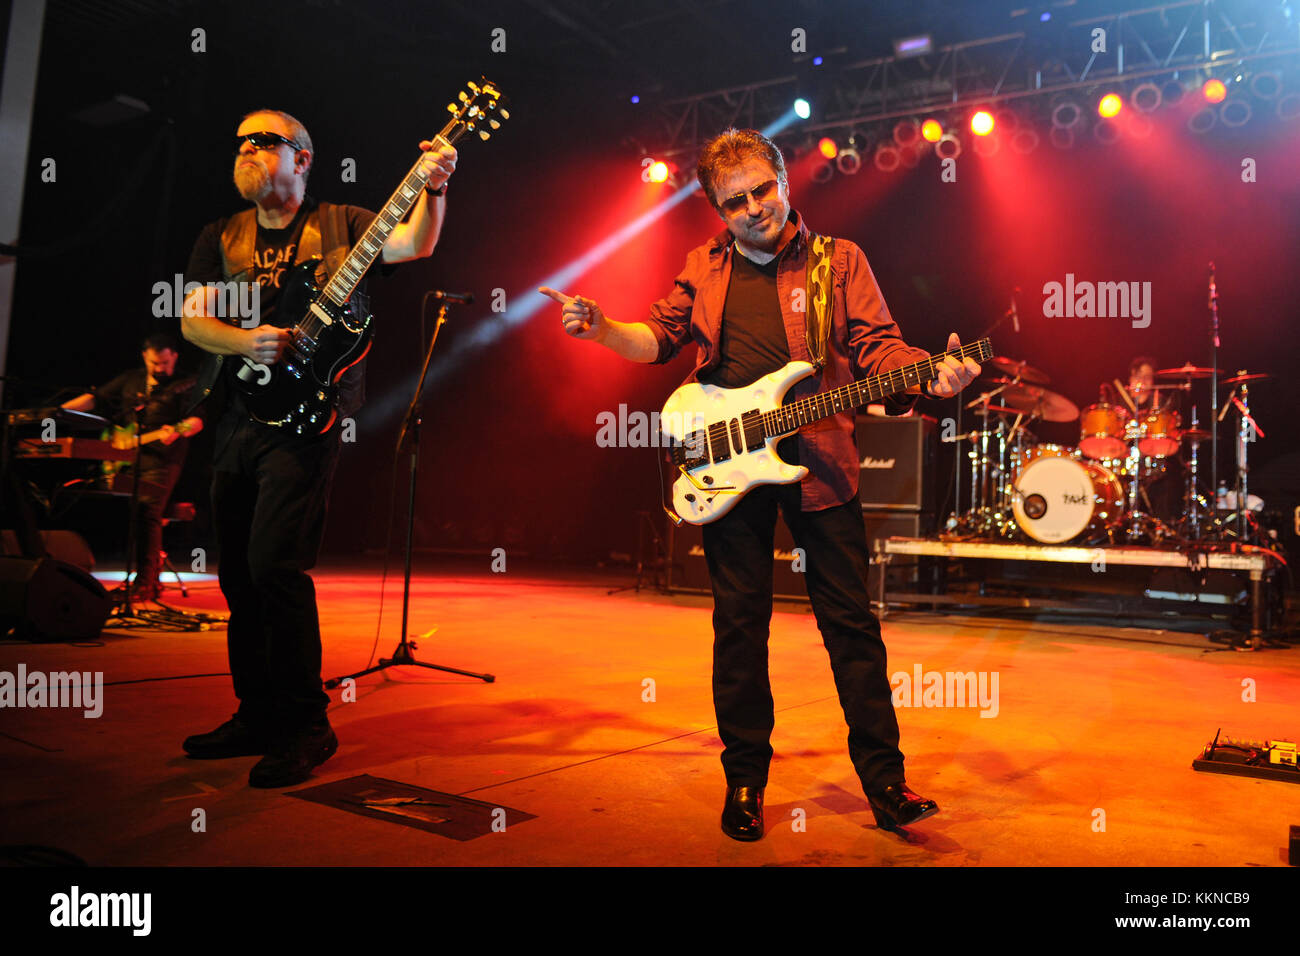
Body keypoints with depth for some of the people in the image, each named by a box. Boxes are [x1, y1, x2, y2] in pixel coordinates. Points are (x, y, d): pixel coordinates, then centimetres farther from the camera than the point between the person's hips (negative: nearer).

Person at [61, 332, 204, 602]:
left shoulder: (186, 386, 3)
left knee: (147, 511, -19)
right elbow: (96, 398, 18)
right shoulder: (129, 380, 18)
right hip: (123, 459, 5)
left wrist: (176, 431, -32)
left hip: (160, 461, -5)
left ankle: (145, 582, -16)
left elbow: (197, 419, -10)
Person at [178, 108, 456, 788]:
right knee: (238, 572, 9)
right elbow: (192, 320, 8)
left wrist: (432, 188, -25)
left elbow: (413, 244, -8)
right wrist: (245, 342, -11)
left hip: (304, 415, -6)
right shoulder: (220, 239, 18)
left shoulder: (340, 224, 7)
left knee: (274, 564, -17)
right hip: (233, 420, 6)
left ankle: (305, 726, -5)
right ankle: (257, 717, 23)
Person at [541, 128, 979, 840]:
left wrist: (929, 377, -21)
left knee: (851, 621, 3)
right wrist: (600, 328, 0)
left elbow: (877, 347, -2)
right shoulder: (703, 269, 13)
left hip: (818, 460, -1)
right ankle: (745, 780, 21)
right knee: (740, 624, 7)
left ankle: (884, 780, 16)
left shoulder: (838, 261, 5)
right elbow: (661, 338, 18)